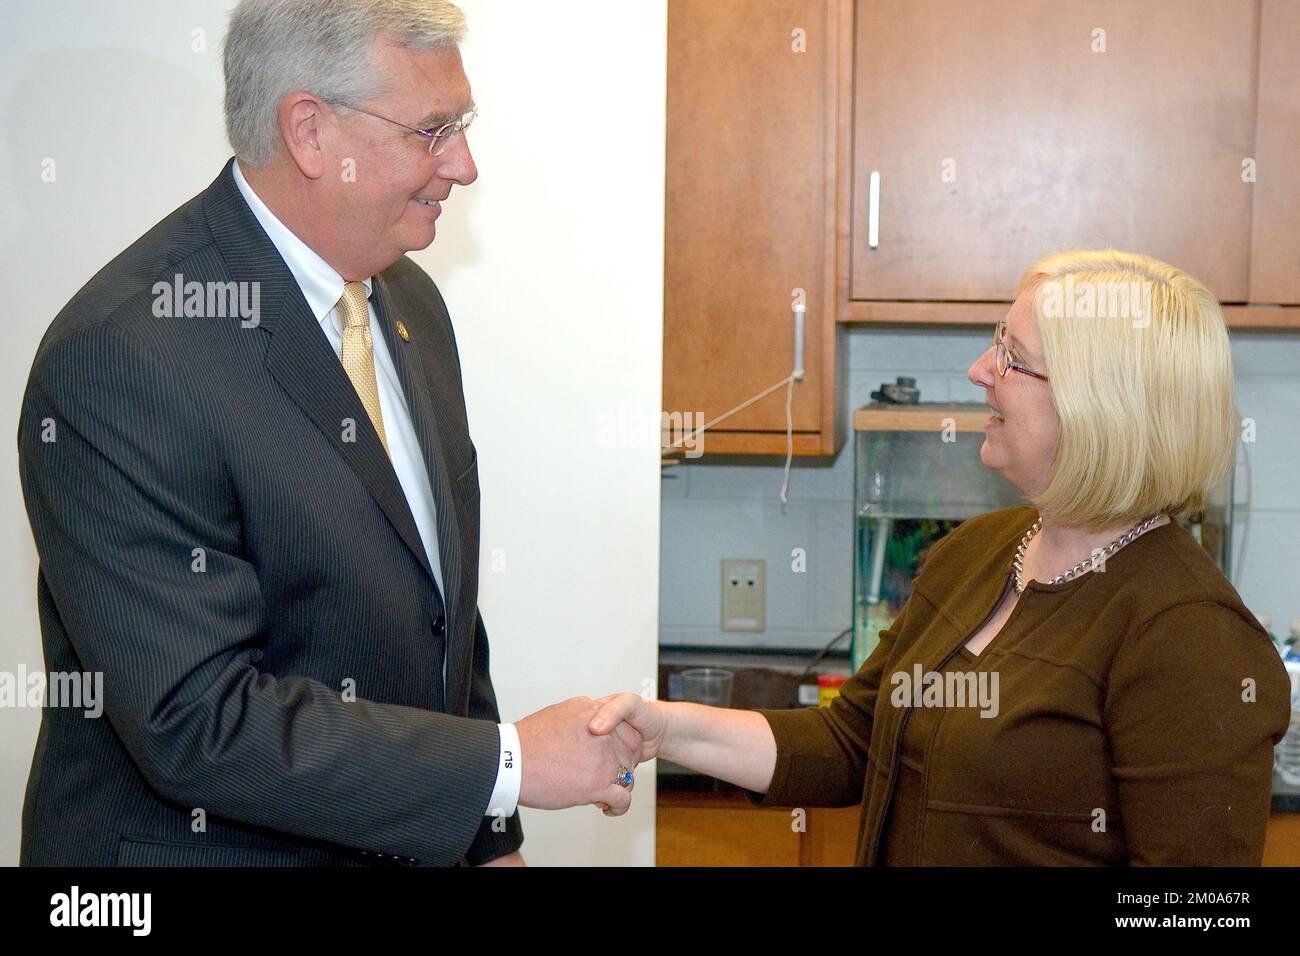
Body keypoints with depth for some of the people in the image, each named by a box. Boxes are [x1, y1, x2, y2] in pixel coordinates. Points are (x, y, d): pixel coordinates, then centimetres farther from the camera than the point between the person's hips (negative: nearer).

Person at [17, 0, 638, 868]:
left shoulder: (411, 303, 3)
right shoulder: (118, 359, -23)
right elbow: (197, 721, -26)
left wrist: (492, 840, 9)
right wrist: (509, 764, -22)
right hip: (200, 841, -7)